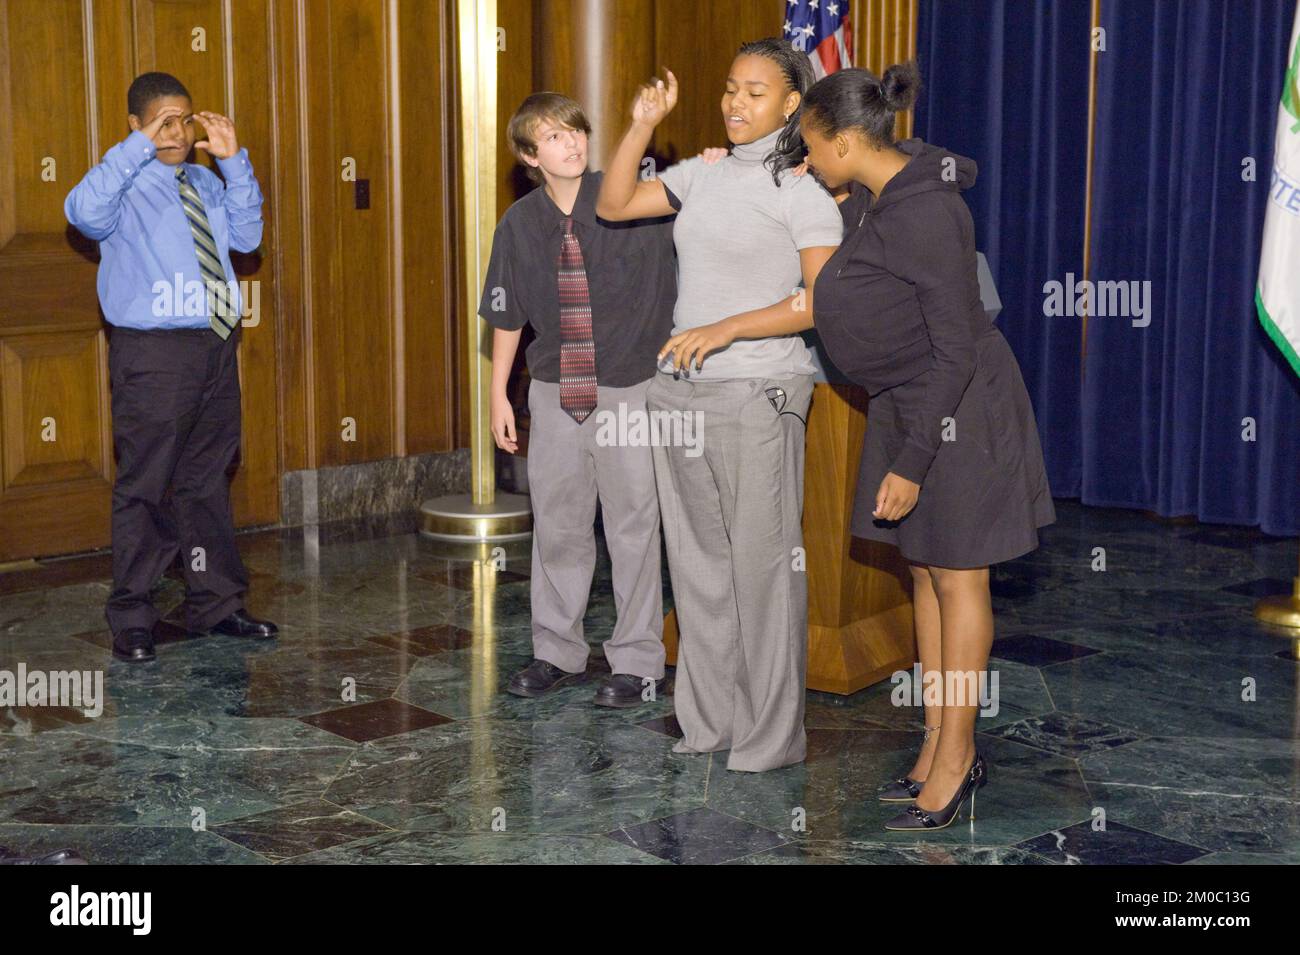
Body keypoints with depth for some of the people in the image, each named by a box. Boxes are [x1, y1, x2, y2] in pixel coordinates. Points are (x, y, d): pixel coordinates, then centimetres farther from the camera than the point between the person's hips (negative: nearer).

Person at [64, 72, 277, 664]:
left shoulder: (204, 183, 15)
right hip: (154, 354, -7)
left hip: (215, 347, 7)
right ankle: (131, 621, 9)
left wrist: (234, 161, 5)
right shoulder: (125, 187, -8)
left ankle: (216, 605, 25)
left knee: (208, 482, 14)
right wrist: (140, 147, -29)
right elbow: (82, 212, -27)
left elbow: (245, 236, 13)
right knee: (144, 487, 0)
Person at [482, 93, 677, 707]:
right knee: (556, 525, 12)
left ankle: (636, 662, 16)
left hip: (629, 390, -3)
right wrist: (499, 394, 11)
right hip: (555, 394, 3)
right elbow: (507, 315, 10)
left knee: (633, 527, 3)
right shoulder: (520, 225, 1)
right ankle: (558, 654, 27)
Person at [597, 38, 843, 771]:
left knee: (763, 566, -3)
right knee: (698, 563, 11)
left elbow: (824, 300, -14)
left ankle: (772, 737, 8)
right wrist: (644, 125, 5)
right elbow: (614, 205, 16)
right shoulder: (703, 176, 11)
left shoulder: (804, 193, -6)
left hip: (757, 395, -6)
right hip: (681, 392, 6)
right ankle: (710, 721, 22)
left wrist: (726, 329, -22)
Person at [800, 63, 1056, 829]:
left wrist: (911, 463, -22)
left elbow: (956, 349, -23)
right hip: (905, 402, 9)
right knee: (925, 572, 13)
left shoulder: (928, 213, -25)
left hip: (958, 408, -9)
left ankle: (956, 759, 13)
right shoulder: (870, 198, 2)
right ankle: (942, 744, 24)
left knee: (957, 579, 1)